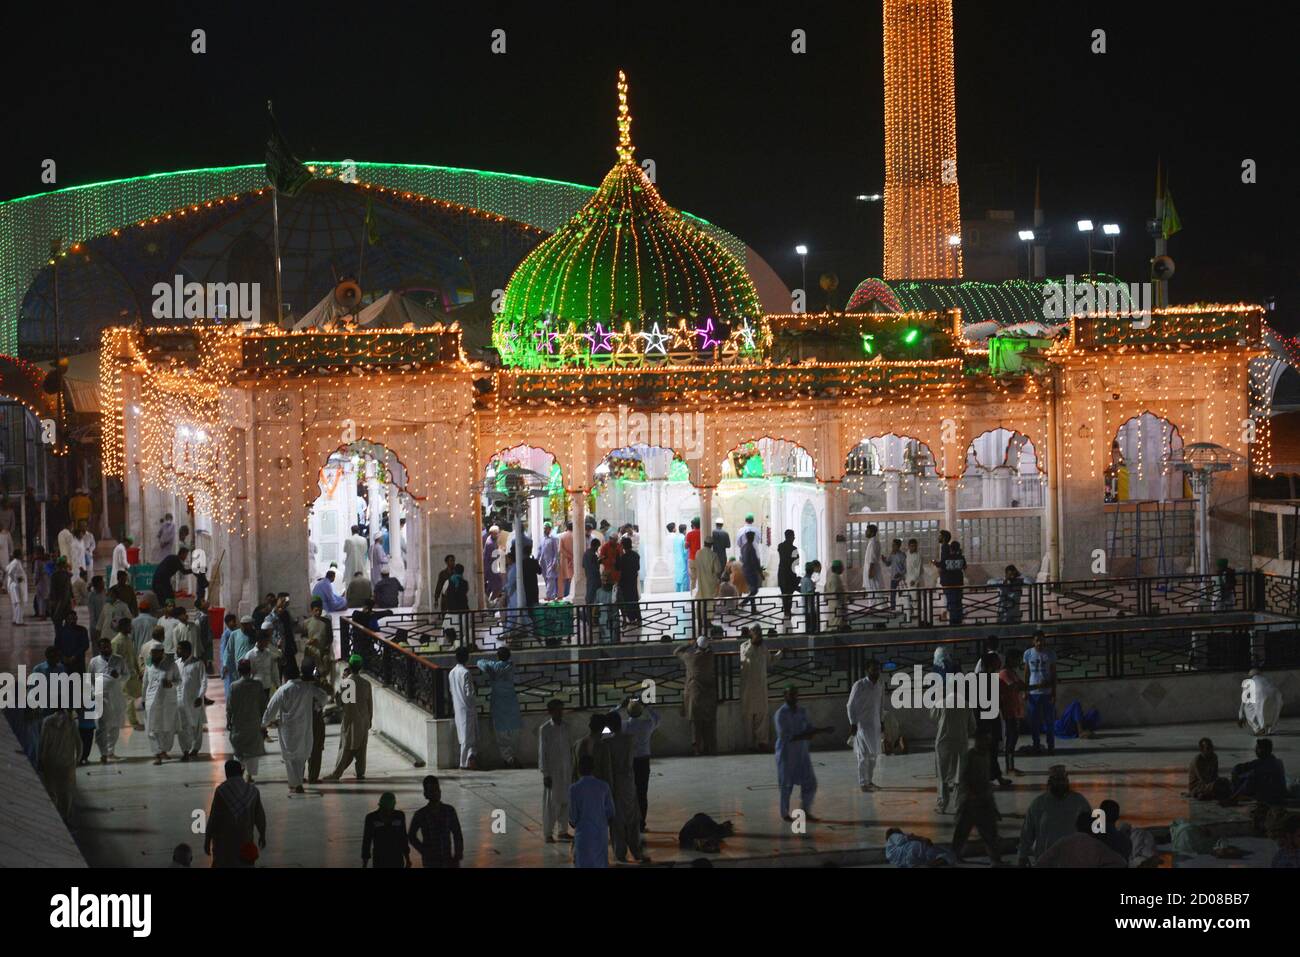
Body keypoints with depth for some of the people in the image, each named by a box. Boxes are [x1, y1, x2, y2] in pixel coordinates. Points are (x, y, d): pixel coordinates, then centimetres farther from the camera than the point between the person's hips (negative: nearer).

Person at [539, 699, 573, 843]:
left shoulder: (564, 727, 10)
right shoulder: (545, 729, -8)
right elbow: (542, 752, -9)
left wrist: (572, 770, 14)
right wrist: (546, 774, -13)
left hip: (565, 770, 6)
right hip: (552, 771, -6)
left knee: (565, 801, 9)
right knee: (551, 803, -5)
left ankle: (563, 831, 18)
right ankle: (548, 834, 0)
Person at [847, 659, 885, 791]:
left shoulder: (880, 684, 5)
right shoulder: (859, 685, -13)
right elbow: (851, 705, -10)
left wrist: (882, 721, 15)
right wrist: (853, 724, -13)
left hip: (875, 724, 6)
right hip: (862, 724, -6)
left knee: (874, 753, 10)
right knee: (864, 754, -7)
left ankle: (870, 780, 20)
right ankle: (863, 783, -5)